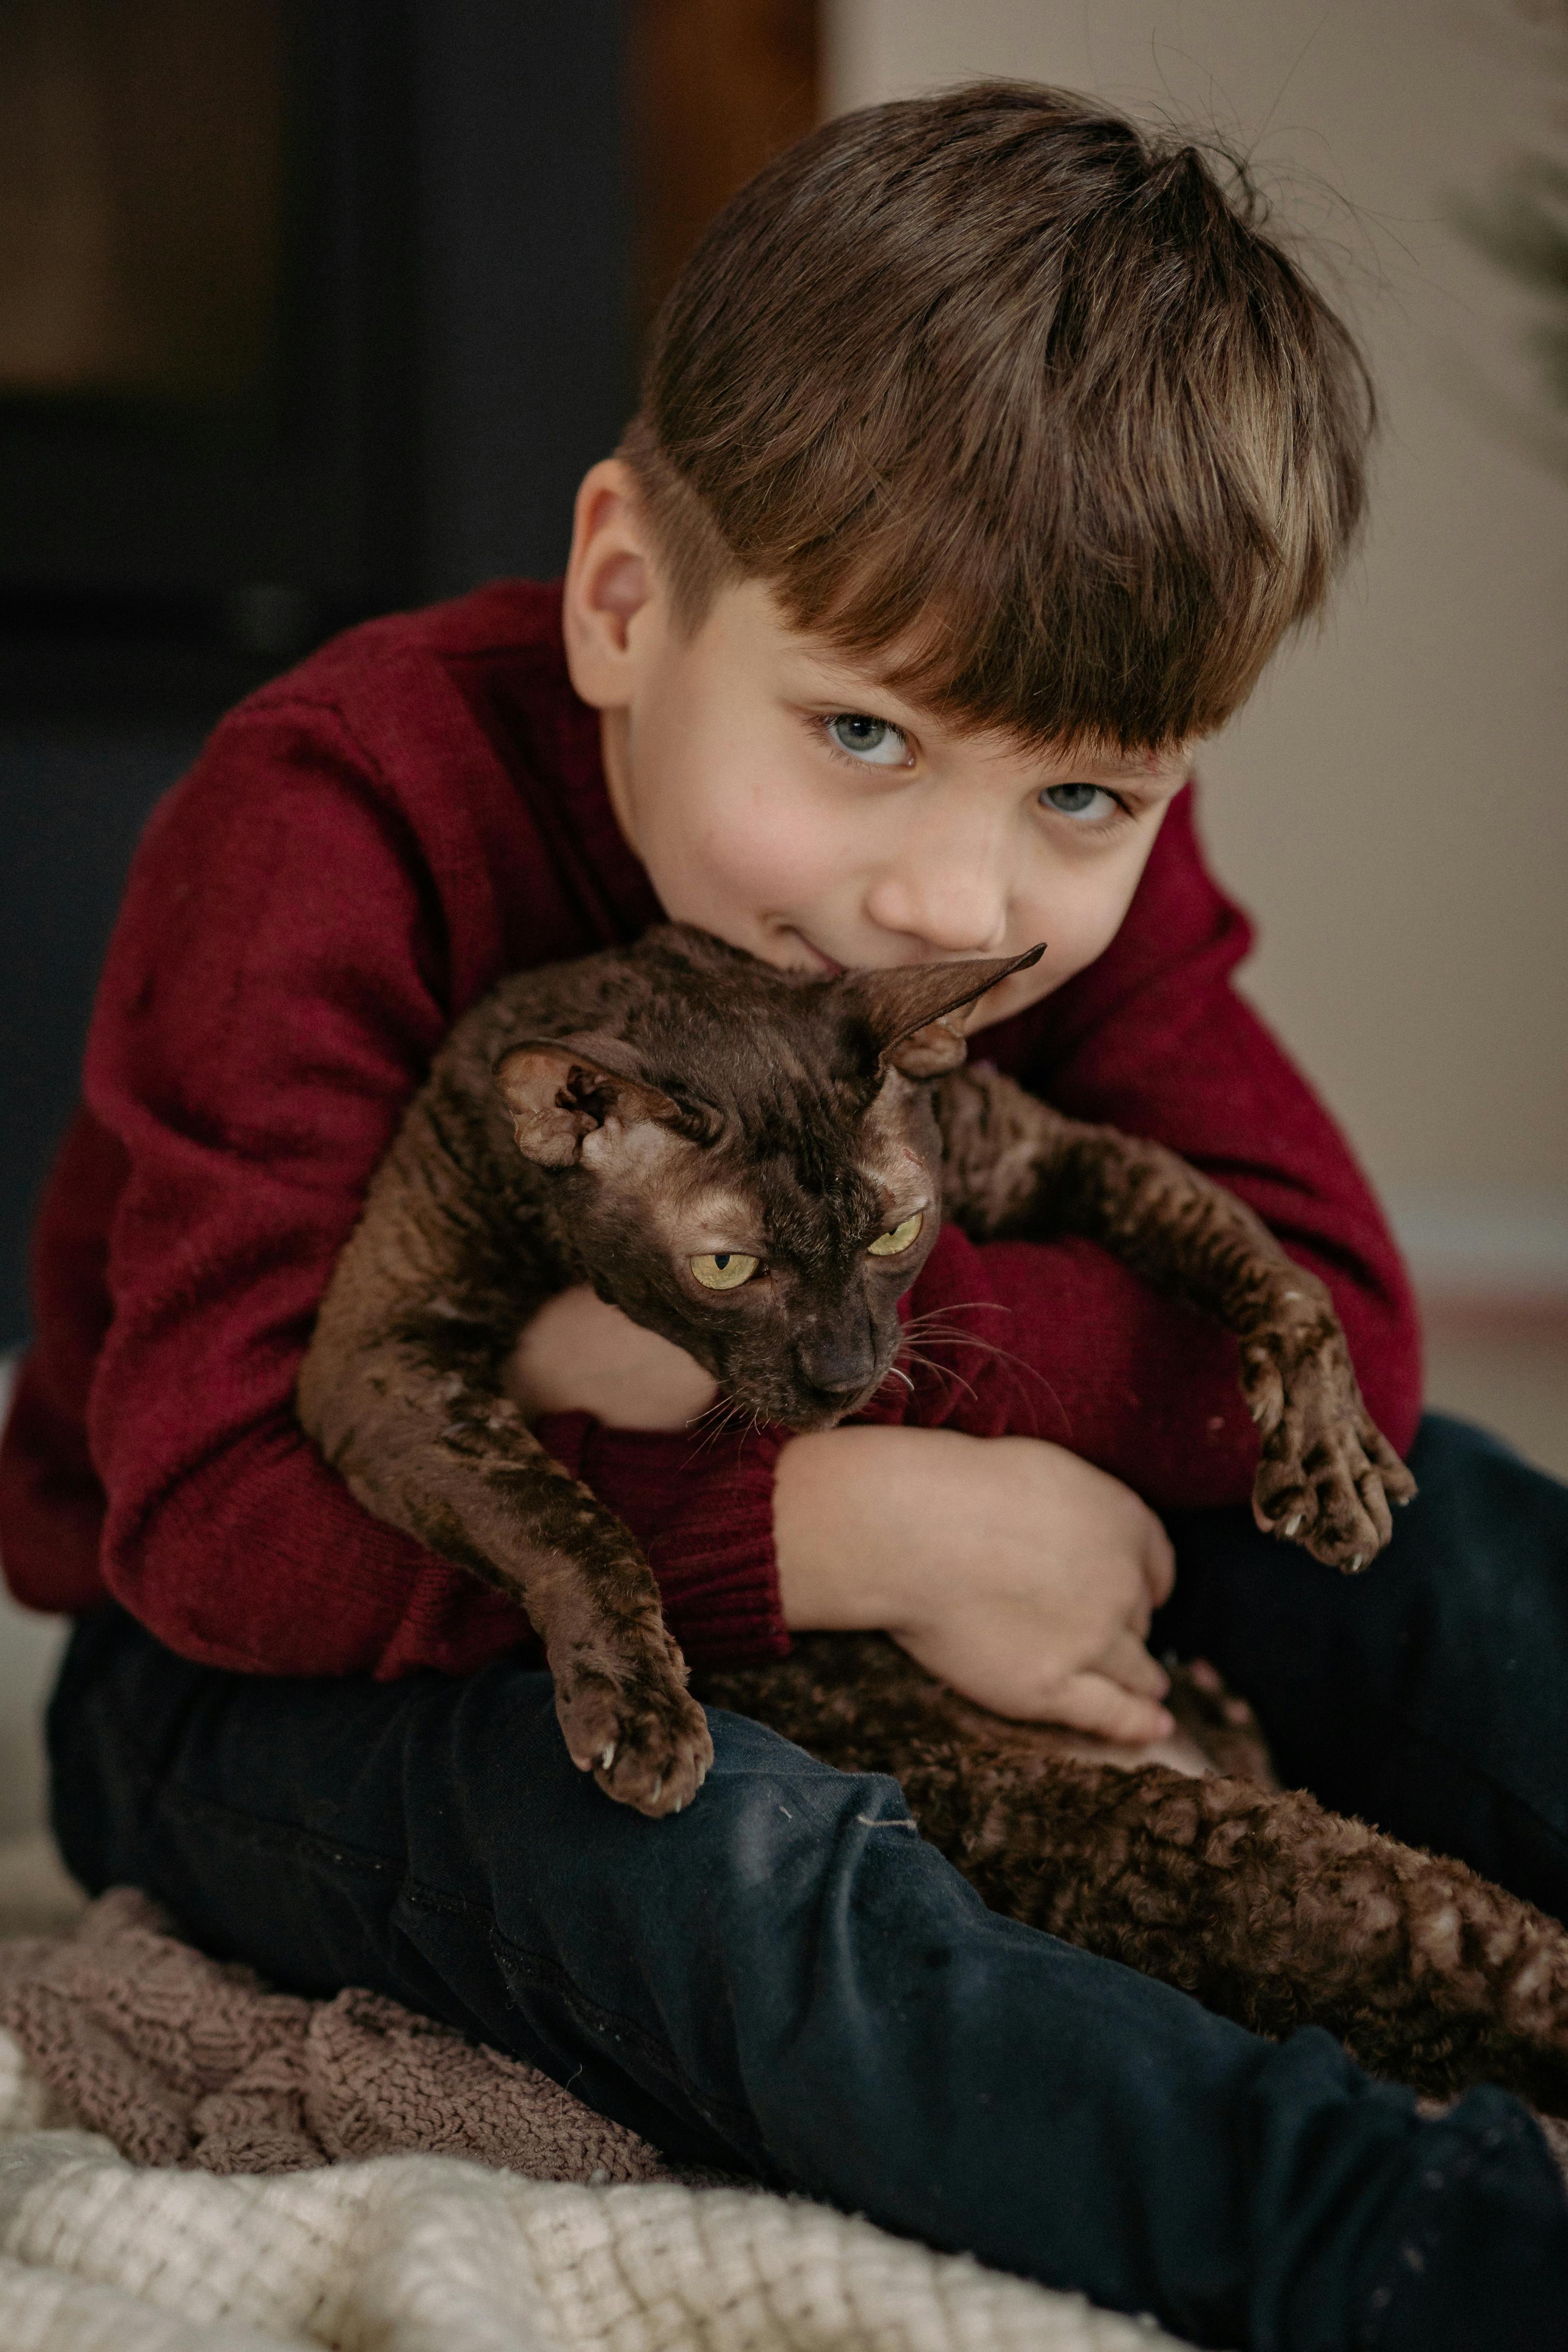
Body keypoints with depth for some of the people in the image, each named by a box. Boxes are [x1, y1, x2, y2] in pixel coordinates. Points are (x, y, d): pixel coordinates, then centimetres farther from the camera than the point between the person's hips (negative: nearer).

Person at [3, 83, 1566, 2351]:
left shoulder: (1075, 872, -8)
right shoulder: (340, 830, -26)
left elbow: (1332, 1324, -16)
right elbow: (217, 1507, -34)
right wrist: (858, 1520, -38)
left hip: (798, 1627, 5)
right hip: (273, 1673, -5)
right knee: (691, 1846, -39)